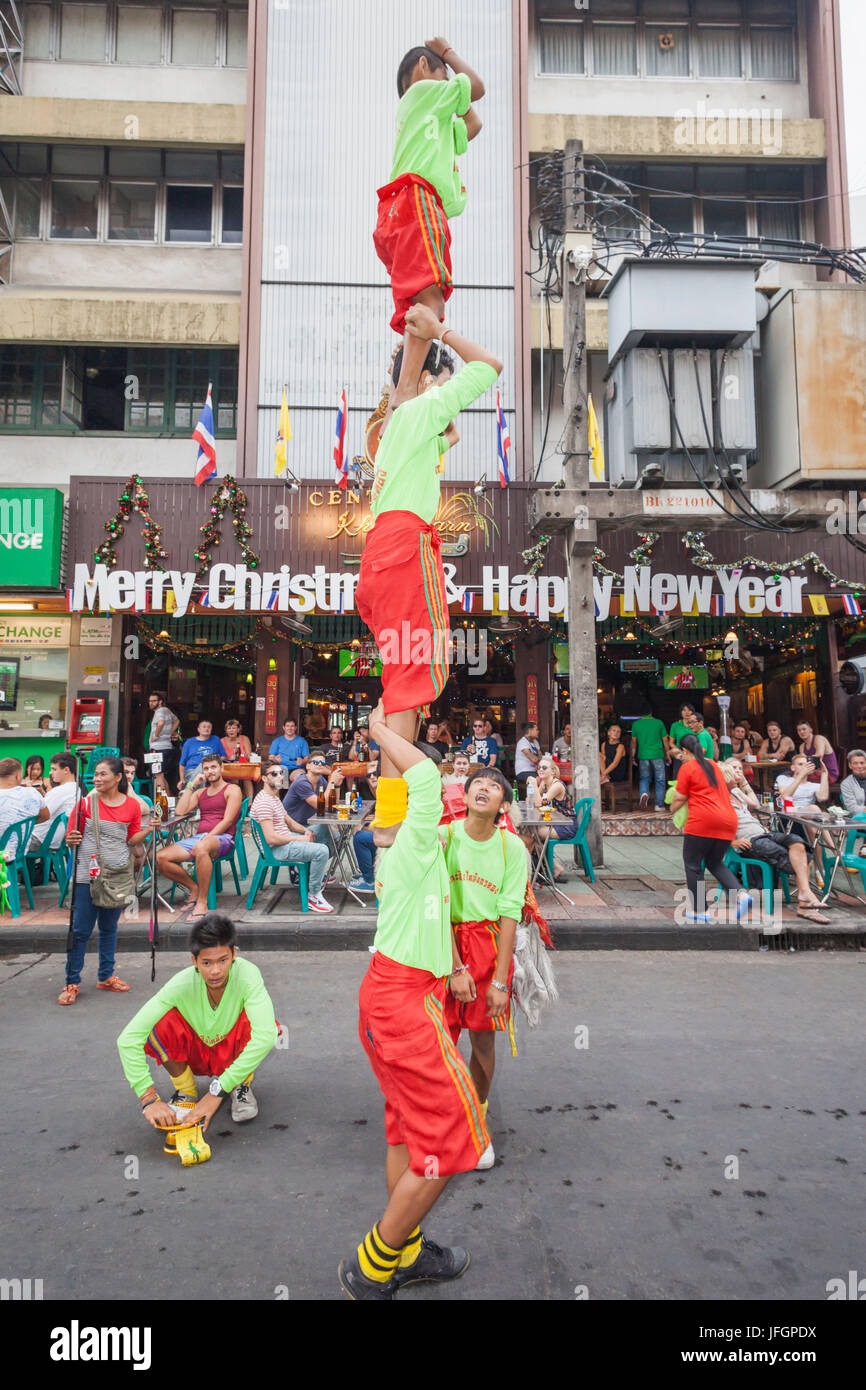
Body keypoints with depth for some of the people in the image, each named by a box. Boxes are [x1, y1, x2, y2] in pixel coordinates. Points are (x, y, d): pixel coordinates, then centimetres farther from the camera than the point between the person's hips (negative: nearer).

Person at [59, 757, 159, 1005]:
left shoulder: (132, 805, 1)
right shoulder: (85, 802, -6)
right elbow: (71, 837, -1)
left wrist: (148, 830, -8)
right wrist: (72, 840, -22)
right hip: (87, 874, -2)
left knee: (110, 927, 15)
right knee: (81, 930, 0)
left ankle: (106, 976, 28)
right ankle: (72, 982, 13)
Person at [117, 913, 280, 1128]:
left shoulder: (247, 974, -33)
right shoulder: (181, 985, -29)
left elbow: (266, 1034, -44)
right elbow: (128, 1039, -32)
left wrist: (217, 1091, -43)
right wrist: (149, 1099, -38)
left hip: (235, 1054, -1)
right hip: (196, 1055, 1)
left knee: (252, 1018, -33)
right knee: (160, 1023, -28)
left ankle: (242, 1087, -5)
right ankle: (186, 1092, -4)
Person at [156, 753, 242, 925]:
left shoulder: (232, 790, 5)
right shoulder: (200, 792, 24)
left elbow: (227, 820, -7)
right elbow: (180, 811, 10)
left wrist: (207, 838, -17)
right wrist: (191, 785, 9)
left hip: (222, 838, -7)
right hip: (198, 837, 7)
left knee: (201, 849, -43)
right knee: (161, 857, -15)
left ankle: (202, 902, -33)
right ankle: (194, 888, 1)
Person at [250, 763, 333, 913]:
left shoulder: (274, 797, 14)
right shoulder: (263, 802, -22)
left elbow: (289, 821, 21)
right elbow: (271, 838, -27)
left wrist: (306, 831, 2)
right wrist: (299, 839, -18)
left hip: (286, 839, 11)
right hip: (276, 849, -11)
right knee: (321, 850, -25)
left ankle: (317, 875, 34)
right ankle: (314, 895, -12)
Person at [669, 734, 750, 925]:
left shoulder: (687, 768, -1)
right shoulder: (713, 765, 19)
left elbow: (679, 799, 1)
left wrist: (672, 808, 21)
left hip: (703, 822, -7)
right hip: (728, 821, 7)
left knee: (692, 865, 6)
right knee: (715, 863, 19)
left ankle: (700, 911, 8)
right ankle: (740, 895, -2)